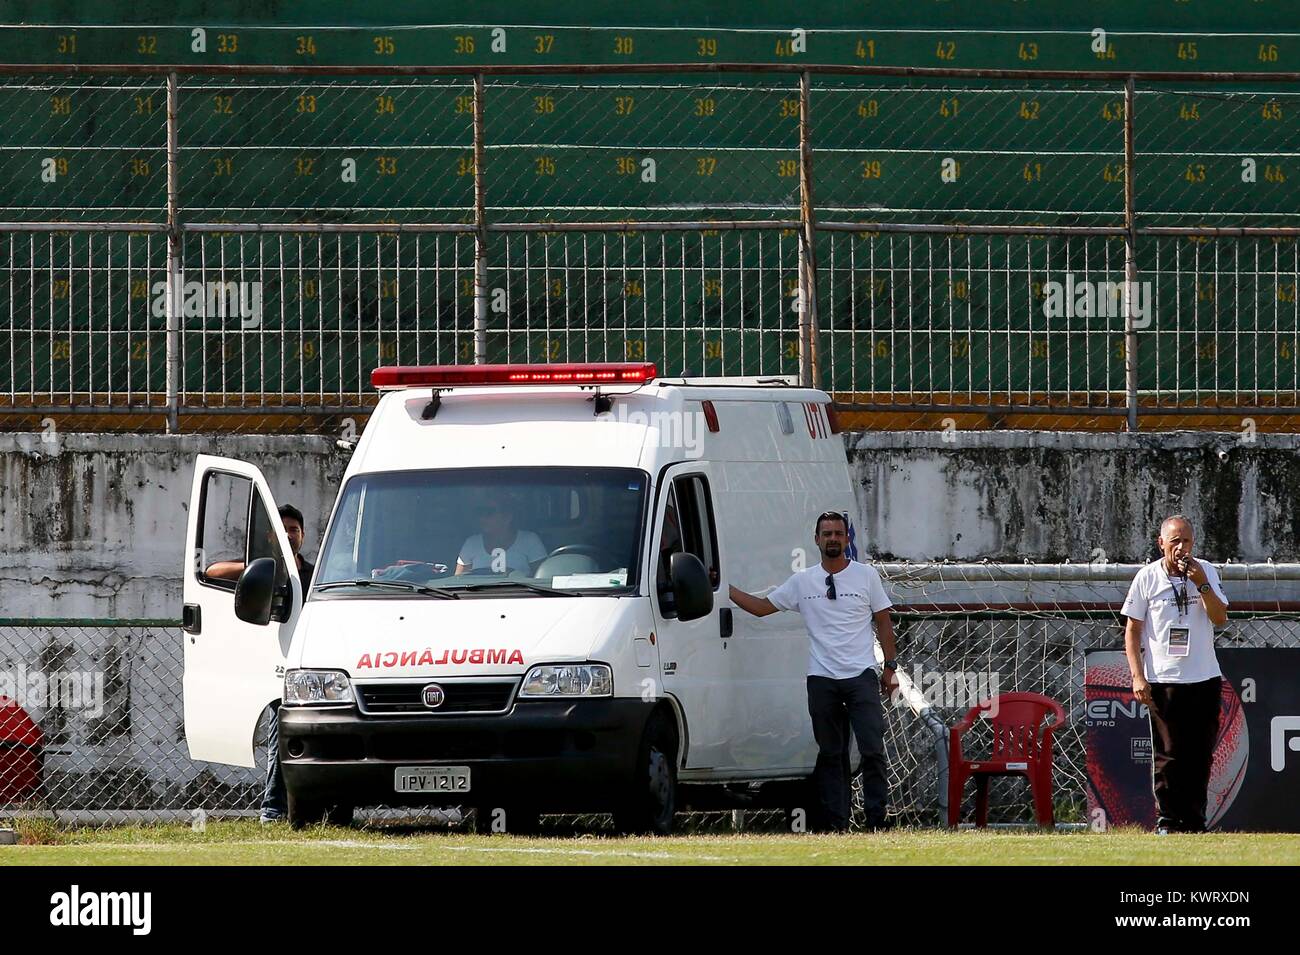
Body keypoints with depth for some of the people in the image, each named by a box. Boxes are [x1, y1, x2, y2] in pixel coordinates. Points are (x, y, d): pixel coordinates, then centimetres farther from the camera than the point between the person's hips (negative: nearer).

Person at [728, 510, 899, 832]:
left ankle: (876, 820, -6)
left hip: (861, 676, -2)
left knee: (872, 749, -11)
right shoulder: (802, 582, 9)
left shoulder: (866, 575, 5)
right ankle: (836, 824, 7)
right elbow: (761, 607, 13)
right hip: (822, 680, 2)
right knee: (831, 754, 5)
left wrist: (890, 667, 3)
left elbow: (883, 623, 8)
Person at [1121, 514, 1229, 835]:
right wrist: (1137, 676, -8)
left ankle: (1195, 821, 10)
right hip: (1163, 679, -2)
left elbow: (1220, 618, -3)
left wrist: (1201, 583, -15)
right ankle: (1167, 819, 0)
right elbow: (1132, 630, 1)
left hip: (1205, 678, 2)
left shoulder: (1207, 572, 5)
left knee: (1200, 754, 4)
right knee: (1168, 753, -5)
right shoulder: (1147, 577, -1)